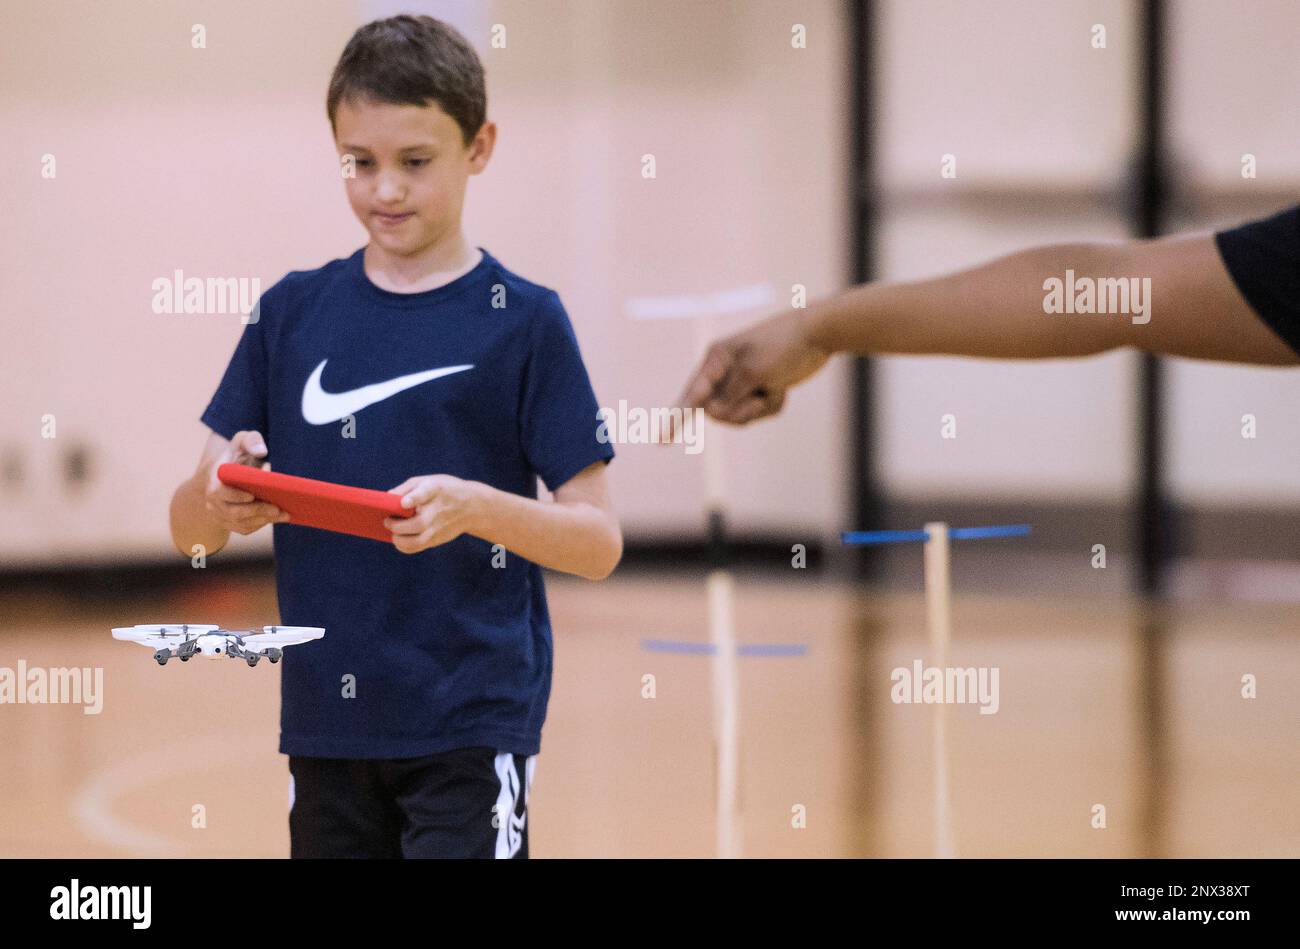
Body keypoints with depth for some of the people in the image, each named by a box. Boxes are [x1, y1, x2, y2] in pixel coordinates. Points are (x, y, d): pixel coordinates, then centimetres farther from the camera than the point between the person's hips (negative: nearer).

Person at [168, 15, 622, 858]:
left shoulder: (523, 321, -2)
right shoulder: (294, 313, 8)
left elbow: (599, 543, -4)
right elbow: (190, 531, 7)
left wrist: (476, 509, -23)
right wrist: (217, 499, -17)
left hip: (472, 724, -4)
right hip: (326, 721, 4)